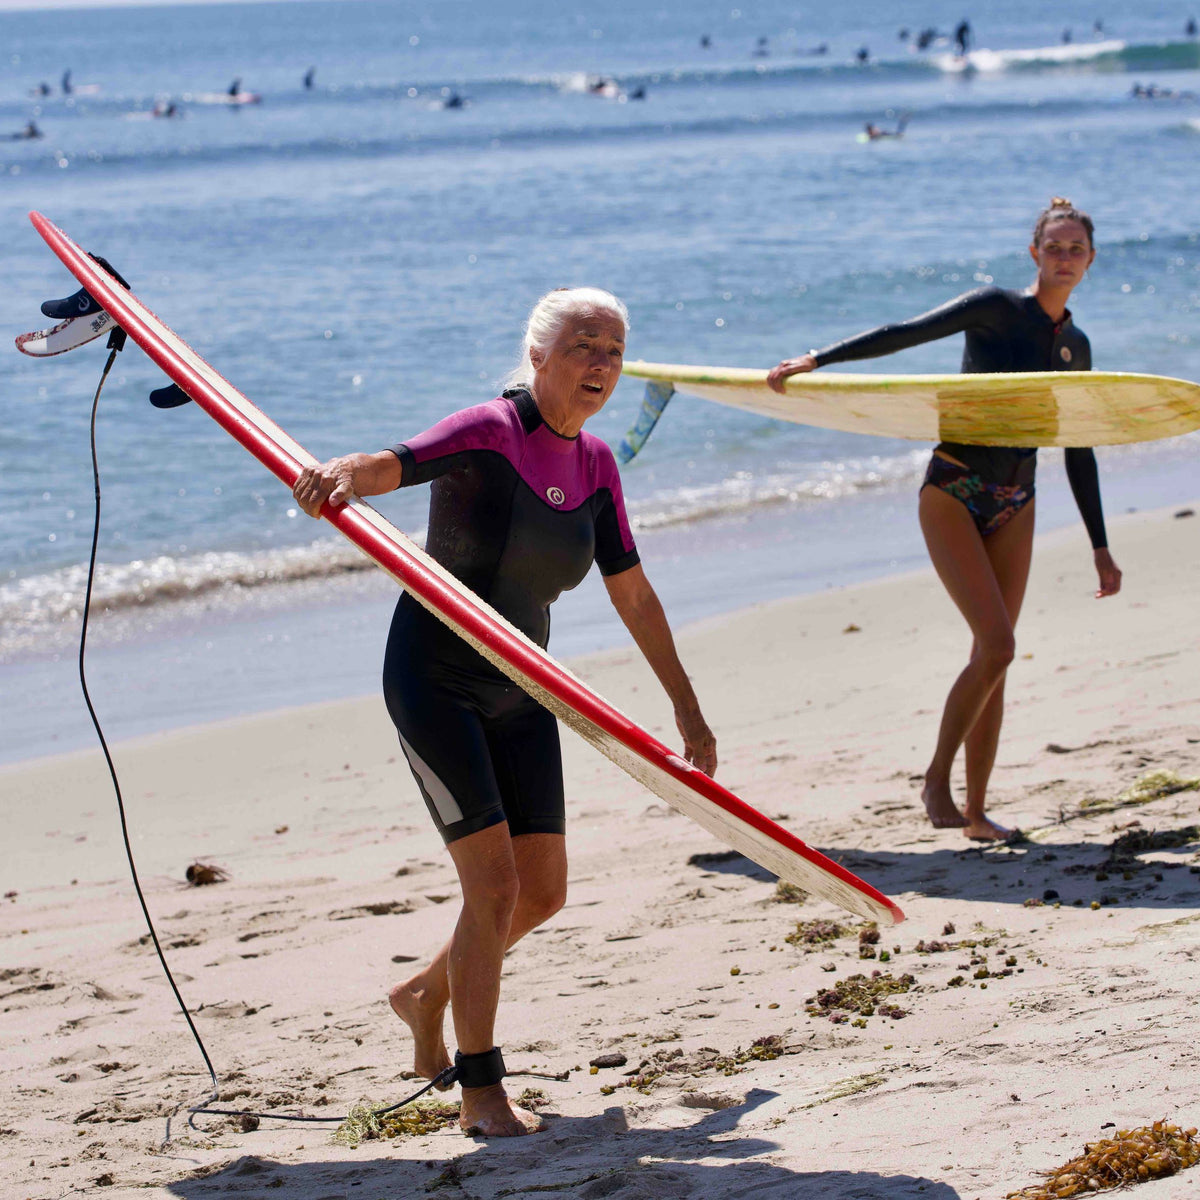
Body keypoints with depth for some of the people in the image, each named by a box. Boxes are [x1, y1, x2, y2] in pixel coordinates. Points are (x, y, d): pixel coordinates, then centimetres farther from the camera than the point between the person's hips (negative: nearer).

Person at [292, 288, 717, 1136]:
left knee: (543, 893, 6)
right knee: (494, 884, -13)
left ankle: (427, 995, 32)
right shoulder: (490, 432, -16)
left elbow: (634, 595, 13)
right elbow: (385, 467, -33)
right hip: (435, 682, -7)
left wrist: (688, 710, 17)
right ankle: (481, 1092, -3)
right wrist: (336, 475, -57)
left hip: (518, 696, 7)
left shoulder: (594, 464, 4)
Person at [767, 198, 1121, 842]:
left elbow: (1078, 454, 17)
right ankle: (937, 777, -3)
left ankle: (975, 811, 10)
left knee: (992, 658, 3)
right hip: (953, 495, -5)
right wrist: (817, 358, -22)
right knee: (997, 645, -17)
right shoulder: (997, 308, -6)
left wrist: (1100, 546, 18)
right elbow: (905, 334, -13)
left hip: (1014, 505, 5)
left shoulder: (1075, 346, 12)